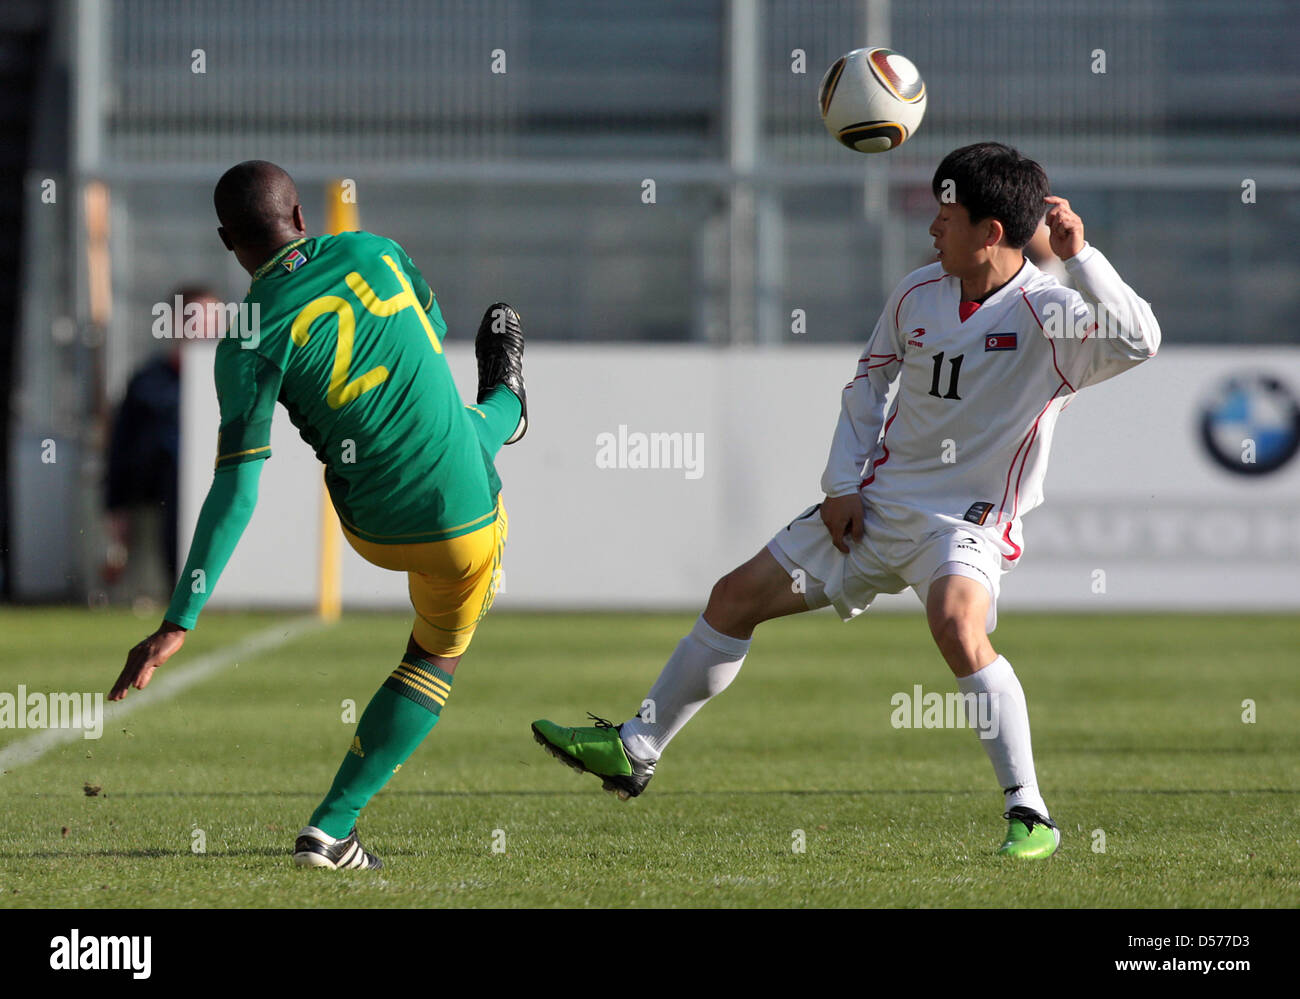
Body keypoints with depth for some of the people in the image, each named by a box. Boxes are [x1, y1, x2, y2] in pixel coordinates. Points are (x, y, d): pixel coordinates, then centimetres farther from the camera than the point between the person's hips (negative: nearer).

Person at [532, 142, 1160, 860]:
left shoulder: (1048, 317, -16)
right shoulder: (917, 294, 4)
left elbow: (1137, 342, -34)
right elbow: (869, 381, 19)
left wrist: (1080, 256, -36)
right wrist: (843, 485, 10)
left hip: (970, 522, -7)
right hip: (877, 504, 7)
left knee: (956, 622, -38)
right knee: (738, 595, 9)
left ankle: (1030, 816, -29)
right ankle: (635, 752, 26)